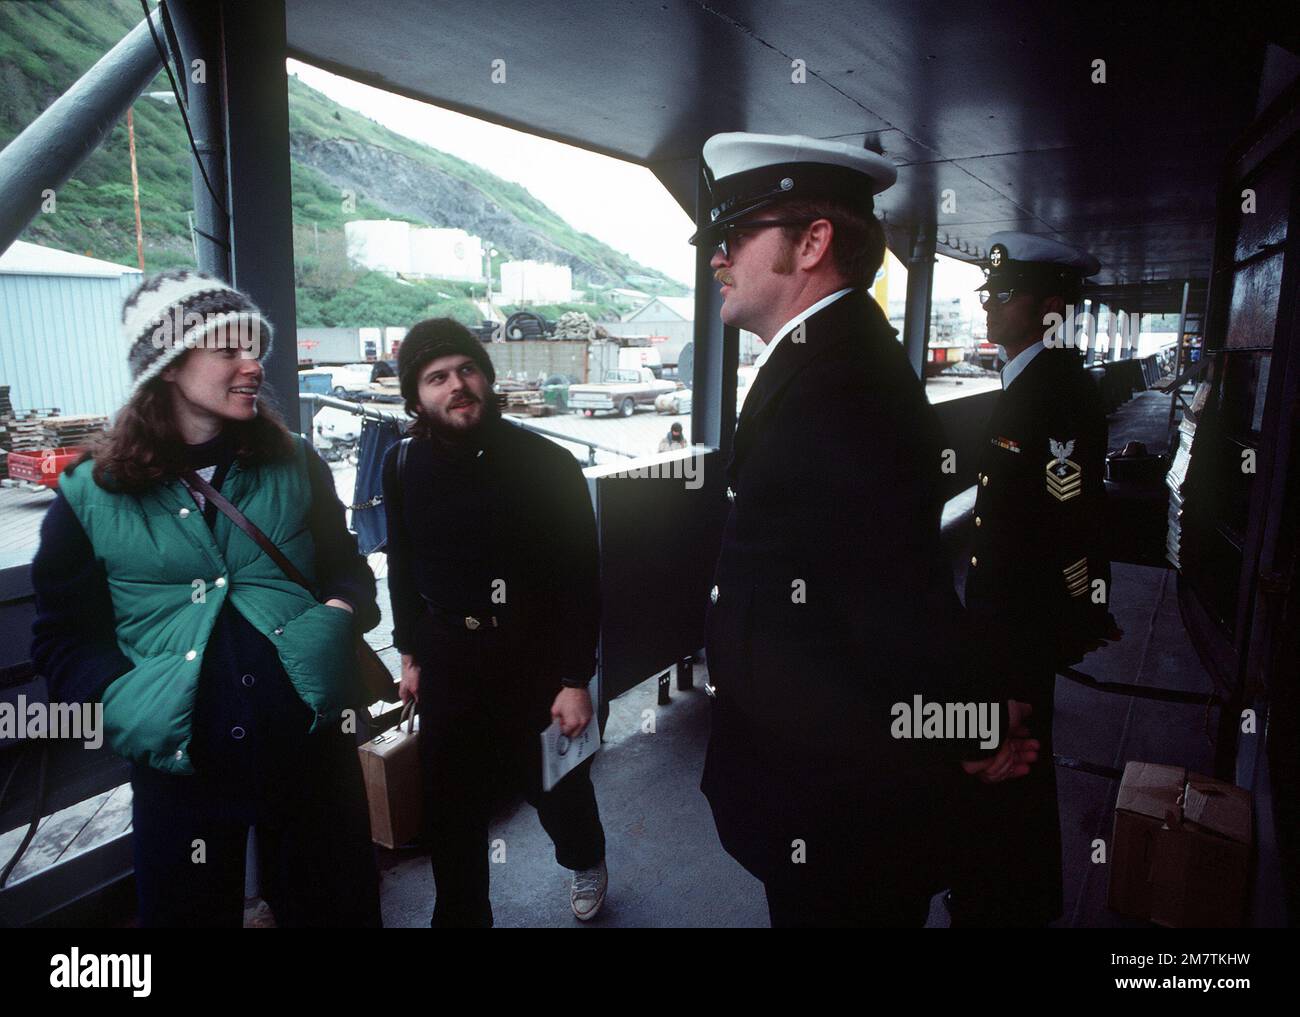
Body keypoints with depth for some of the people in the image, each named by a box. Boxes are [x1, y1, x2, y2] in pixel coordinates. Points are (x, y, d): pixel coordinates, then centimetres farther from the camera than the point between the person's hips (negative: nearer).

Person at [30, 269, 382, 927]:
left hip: (311, 748, 2)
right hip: (178, 765, -1)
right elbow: (64, 636, 3)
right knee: (189, 913, 18)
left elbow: (346, 569, 10)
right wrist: (118, 699, -13)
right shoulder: (91, 496, -2)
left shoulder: (295, 468, 3)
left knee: (338, 908, 17)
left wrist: (339, 614, -11)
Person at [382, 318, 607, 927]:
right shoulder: (404, 465, -2)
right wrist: (411, 655, 13)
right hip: (448, 663, 3)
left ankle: (585, 861, 49)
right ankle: (460, 913, 35)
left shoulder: (547, 465, -15)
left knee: (556, 785, 16)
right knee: (449, 802, 11)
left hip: (536, 661, -2)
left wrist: (575, 681, -11)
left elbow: (581, 580, -12)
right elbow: (402, 568, 10)